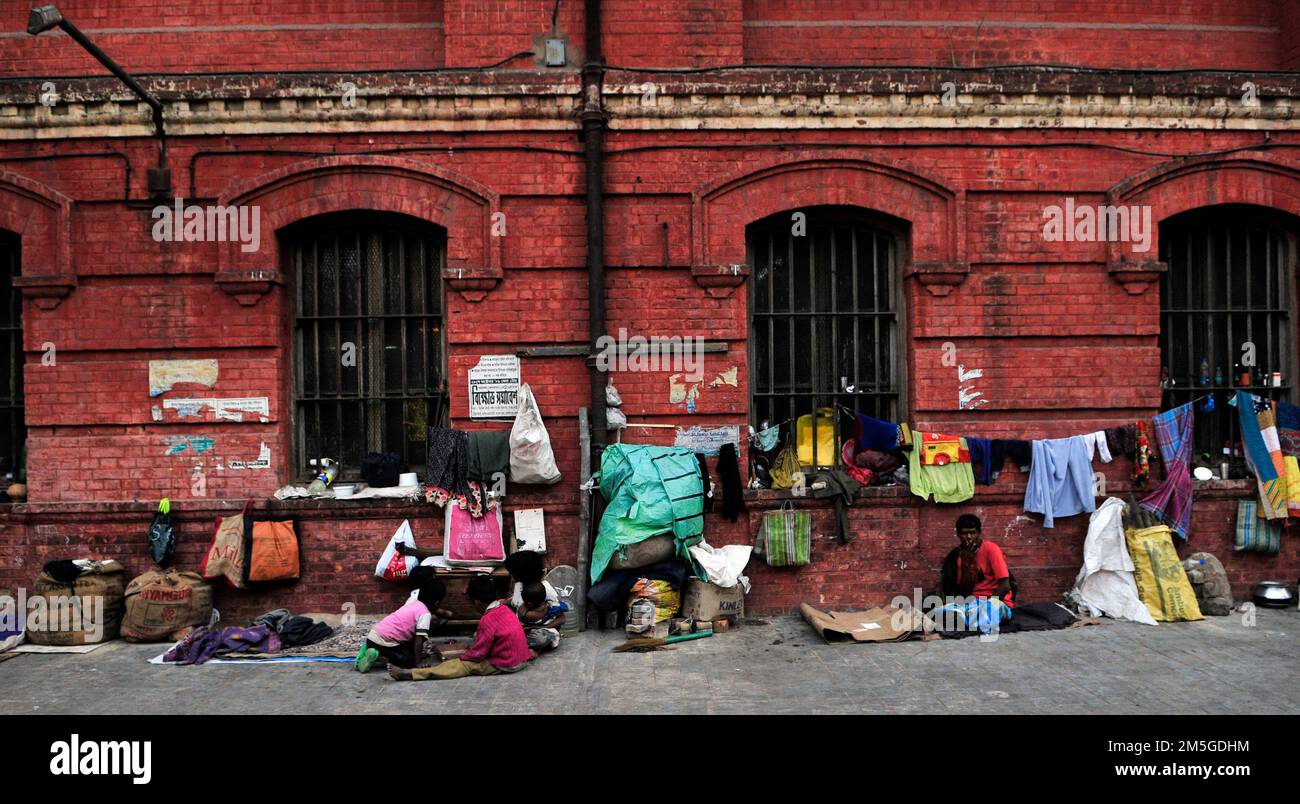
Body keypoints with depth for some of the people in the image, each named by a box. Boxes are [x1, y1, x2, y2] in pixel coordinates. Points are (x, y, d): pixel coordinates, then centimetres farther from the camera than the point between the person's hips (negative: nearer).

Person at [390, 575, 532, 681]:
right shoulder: (504, 608, 7)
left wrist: (461, 656, 4)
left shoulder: (488, 620, -18)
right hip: (521, 659, 9)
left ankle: (410, 674, -13)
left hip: (506, 665, -9)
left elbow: (478, 653, -13)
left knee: (462, 665, -10)